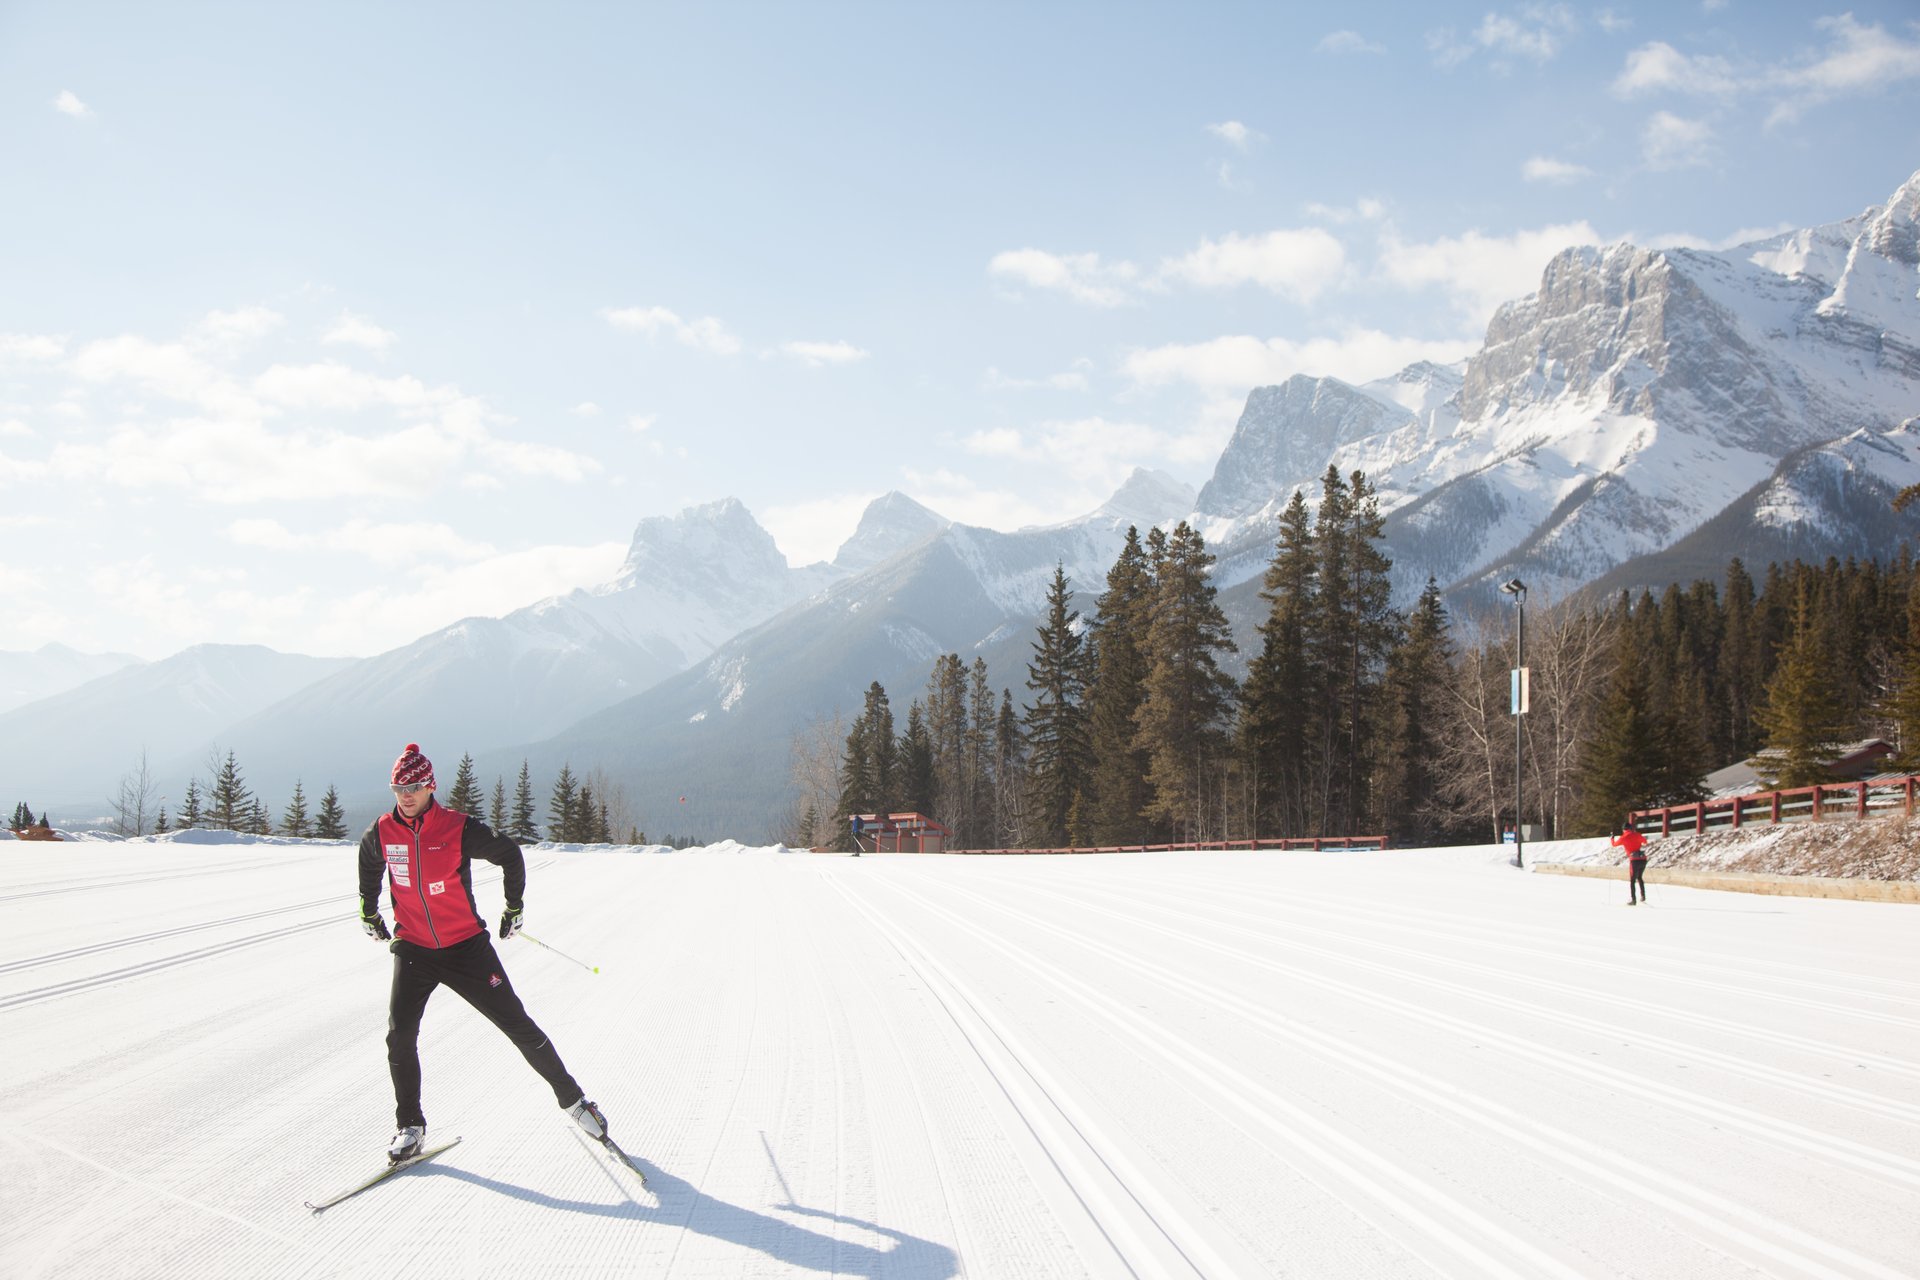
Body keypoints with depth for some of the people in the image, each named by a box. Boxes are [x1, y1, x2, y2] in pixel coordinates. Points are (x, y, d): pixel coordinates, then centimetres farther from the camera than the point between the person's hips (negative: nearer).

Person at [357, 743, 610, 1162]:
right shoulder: (381, 833, -5)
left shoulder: (459, 829, -15)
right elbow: (369, 866, 20)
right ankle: (410, 1128, 8)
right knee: (400, 1038, -10)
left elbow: (509, 854, 1)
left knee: (517, 1025, -1)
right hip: (412, 950, 3)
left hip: (466, 946, -2)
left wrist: (514, 908, 9)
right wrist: (369, 912, 28)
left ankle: (572, 1098, 13)